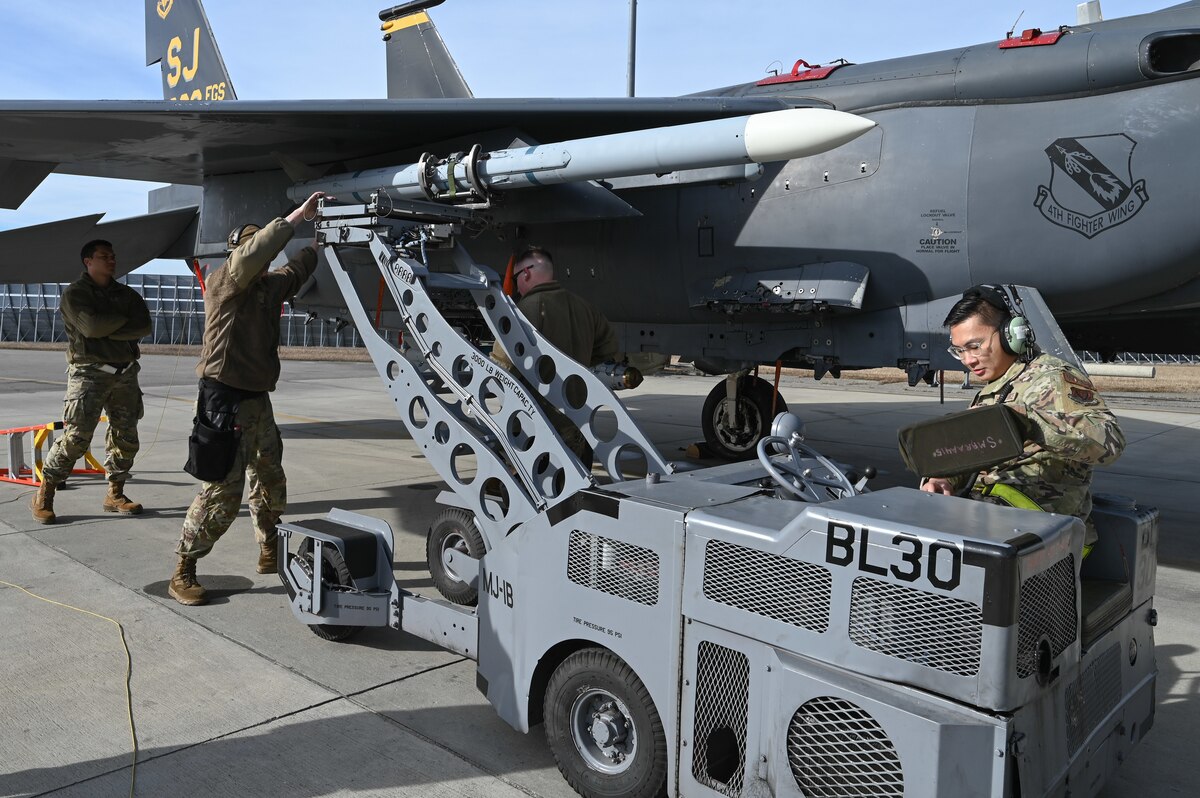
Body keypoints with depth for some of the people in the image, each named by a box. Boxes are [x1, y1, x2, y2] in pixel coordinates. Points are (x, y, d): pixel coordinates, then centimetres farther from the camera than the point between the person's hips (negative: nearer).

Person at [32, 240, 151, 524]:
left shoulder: (127, 294, 14)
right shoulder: (74, 294, 0)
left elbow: (144, 327, -3)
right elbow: (91, 326, -18)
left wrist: (107, 330, -12)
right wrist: (123, 319, -3)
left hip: (125, 373, 5)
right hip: (89, 372, -5)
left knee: (126, 437, 4)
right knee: (76, 437, -11)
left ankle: (115, 495, 16)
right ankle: (44, 495, 2)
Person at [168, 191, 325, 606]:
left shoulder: (269, 285, 11)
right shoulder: (223, 281, -9)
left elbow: (298, 267, 27)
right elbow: (254, 255, -28)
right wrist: (297, 216, -26)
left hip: (258, 399, 8)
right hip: (226, 400, -8)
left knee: (271, 482, 16)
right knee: (222, 491, -10)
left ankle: (270, 553, 32)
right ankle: (182, 573, 2)